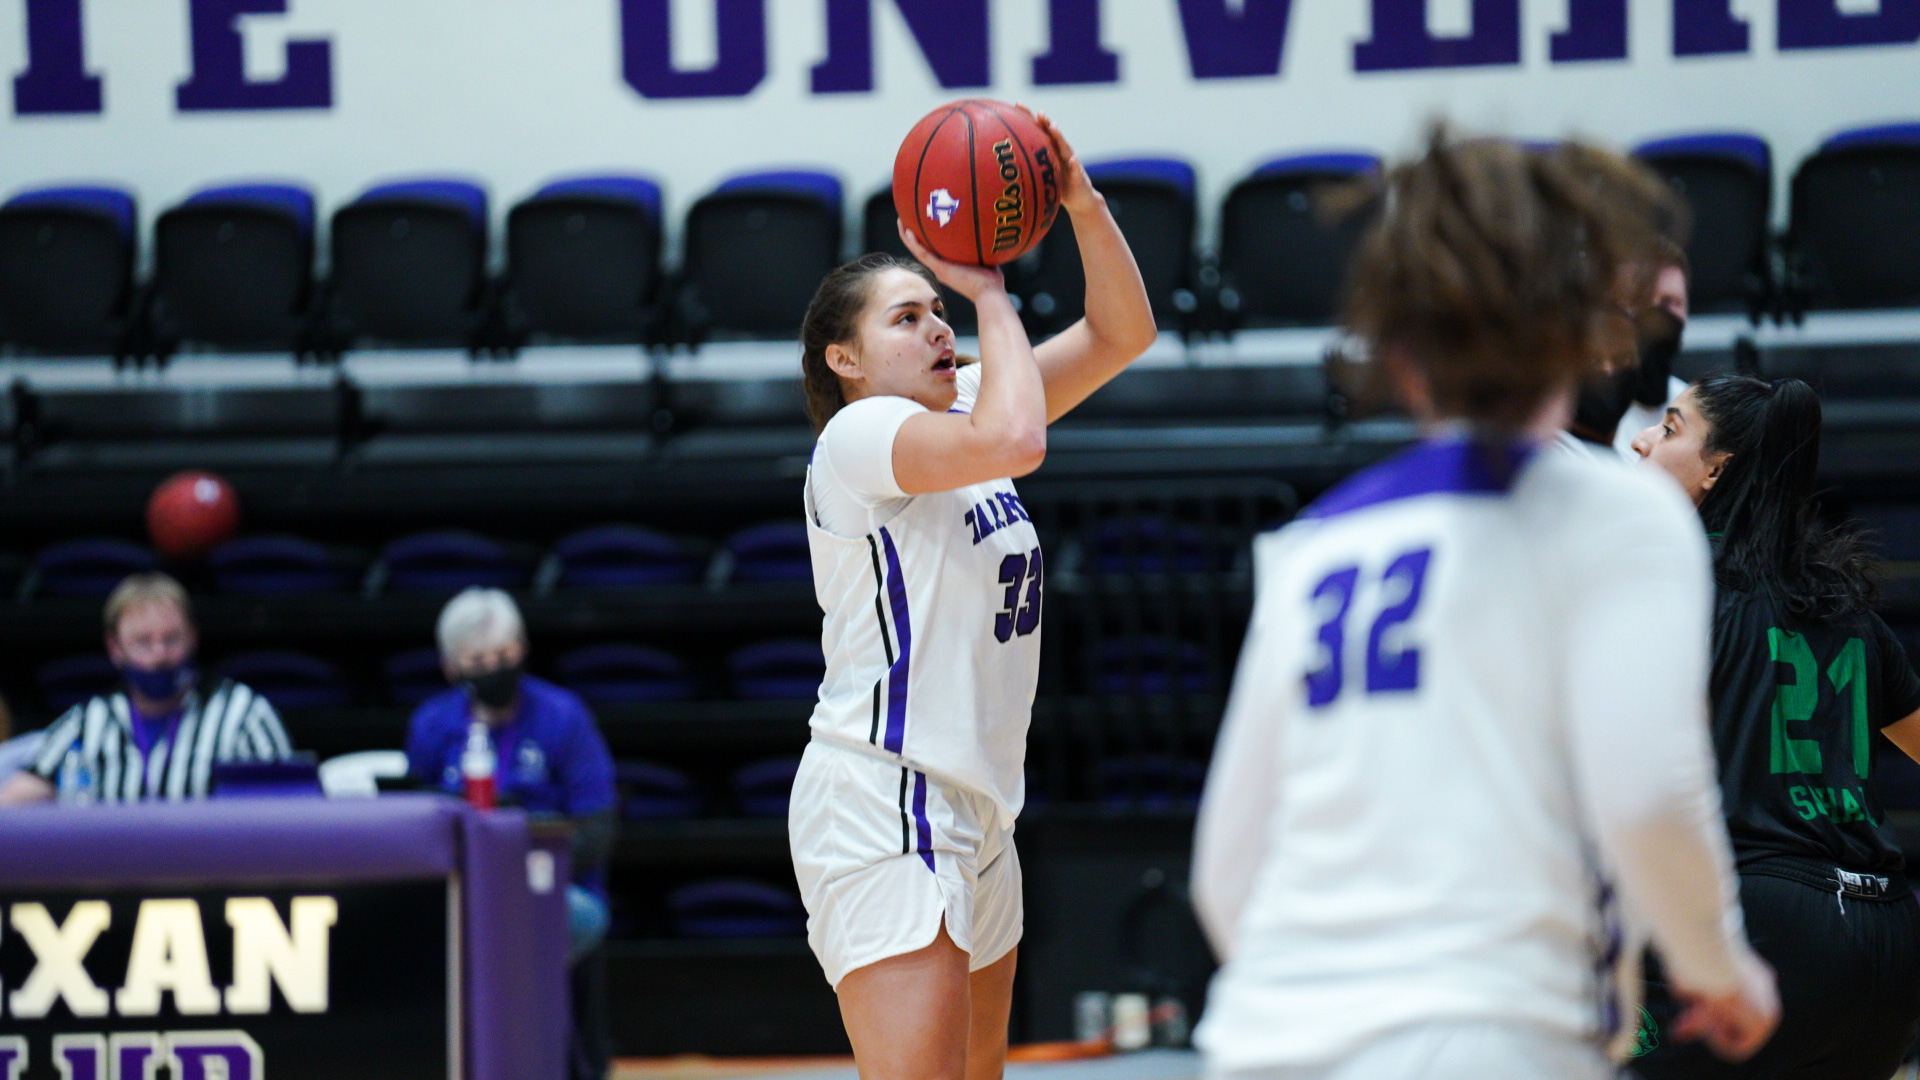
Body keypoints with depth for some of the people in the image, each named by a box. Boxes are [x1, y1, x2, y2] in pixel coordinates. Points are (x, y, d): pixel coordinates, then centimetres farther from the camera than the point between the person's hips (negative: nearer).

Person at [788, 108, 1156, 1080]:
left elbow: (1120, 332, 12)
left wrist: (1080, 202, -4)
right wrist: (988, 292, -16)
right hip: (882, 806, -10)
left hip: (972, 810, 10)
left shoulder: (962, 410, 13)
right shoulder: (860, 436, -11)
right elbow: (1015, 442, -29)